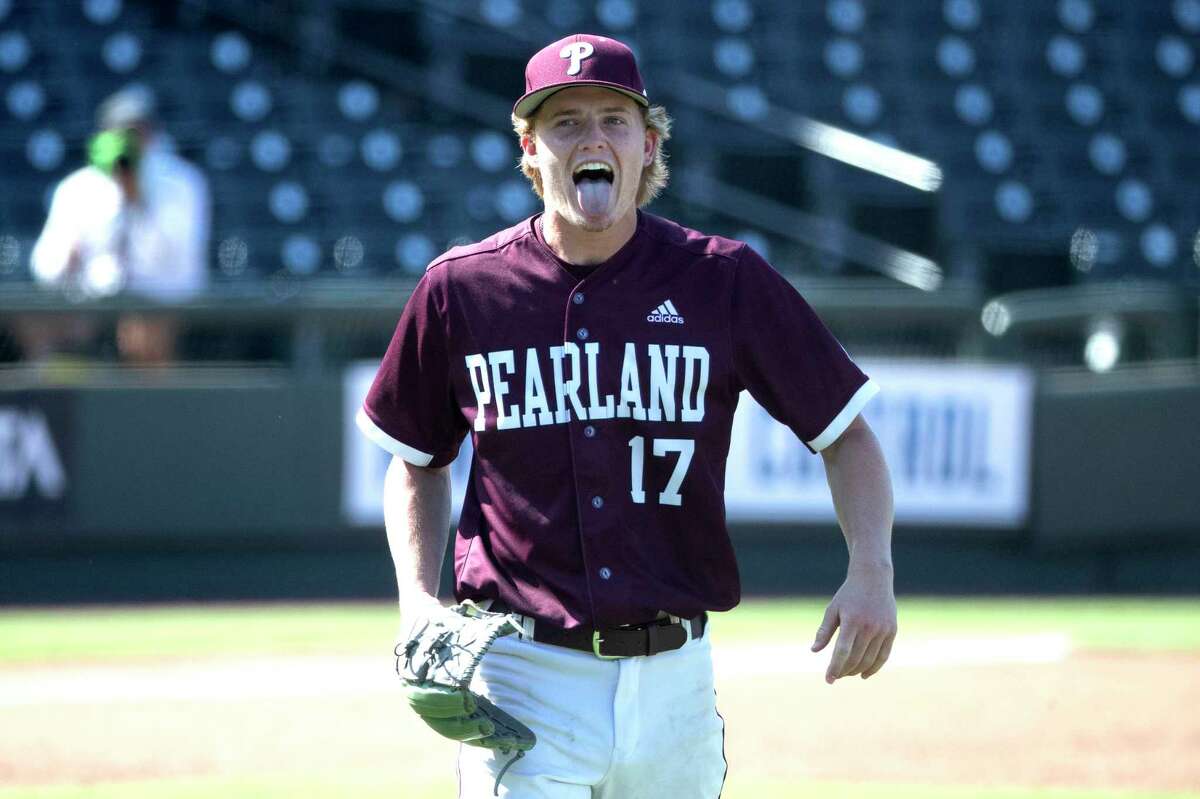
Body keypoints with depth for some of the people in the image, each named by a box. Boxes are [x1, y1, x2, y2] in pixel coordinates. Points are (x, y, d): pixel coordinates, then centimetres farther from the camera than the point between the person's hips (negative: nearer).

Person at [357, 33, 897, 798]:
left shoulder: (725, 281, 0)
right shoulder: (461, 288, 1)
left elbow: (846, 435, 5)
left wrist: (872, 570, -12)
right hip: (524, 674, -1)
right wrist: (419, 599, 1)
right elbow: (419, 460, 17)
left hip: (673, 677, 1)